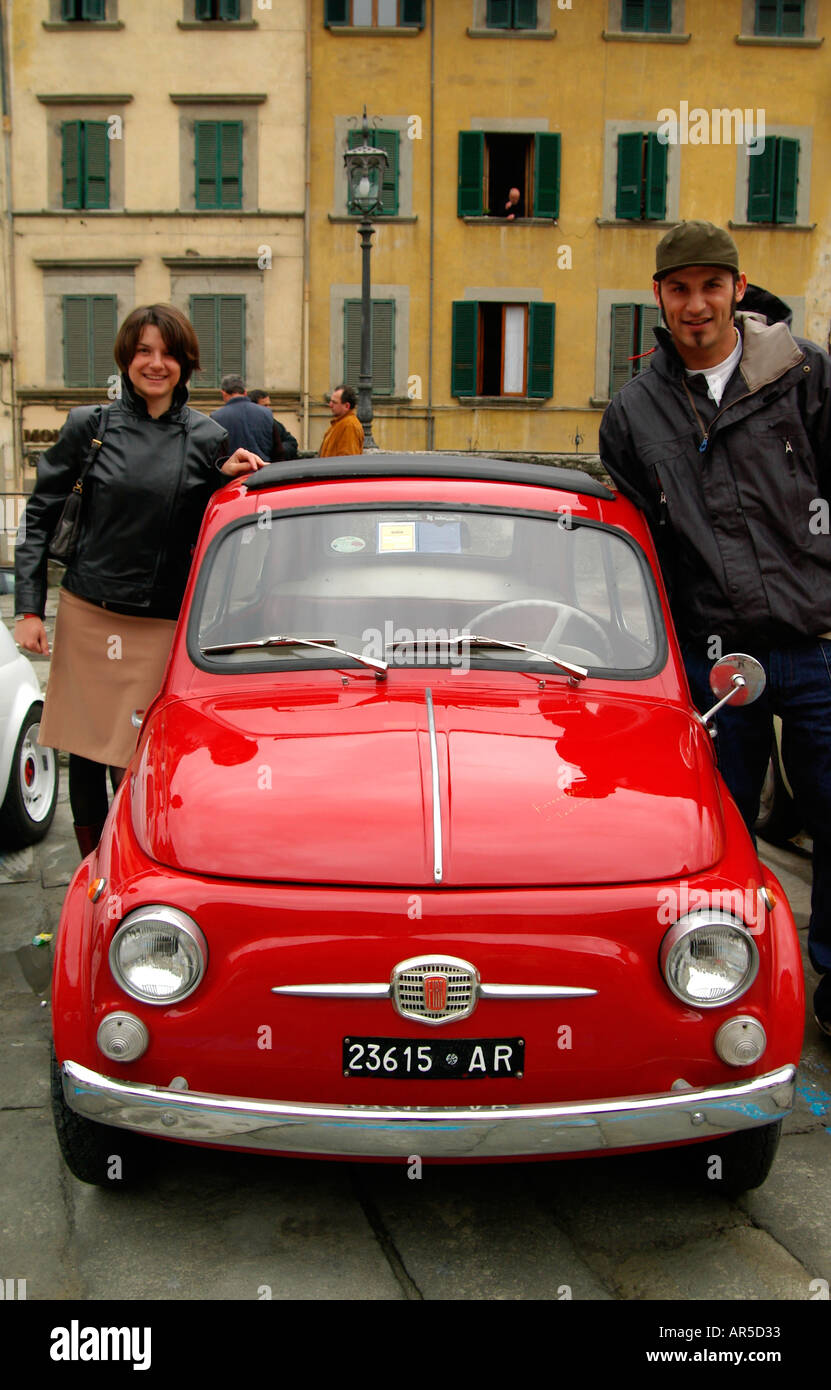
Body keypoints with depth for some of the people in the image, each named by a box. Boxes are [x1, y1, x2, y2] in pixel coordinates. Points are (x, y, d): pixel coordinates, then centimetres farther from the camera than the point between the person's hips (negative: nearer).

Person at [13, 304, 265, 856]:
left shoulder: (209, 439, 4)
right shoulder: (91, 426, 3)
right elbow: (40, 516, 7)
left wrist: (228, 477, -8)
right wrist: (29, 607, 0)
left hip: (163, 629, -1)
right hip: (86, 618, 1)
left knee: (136, 765, -1)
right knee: (85, 753, 9)